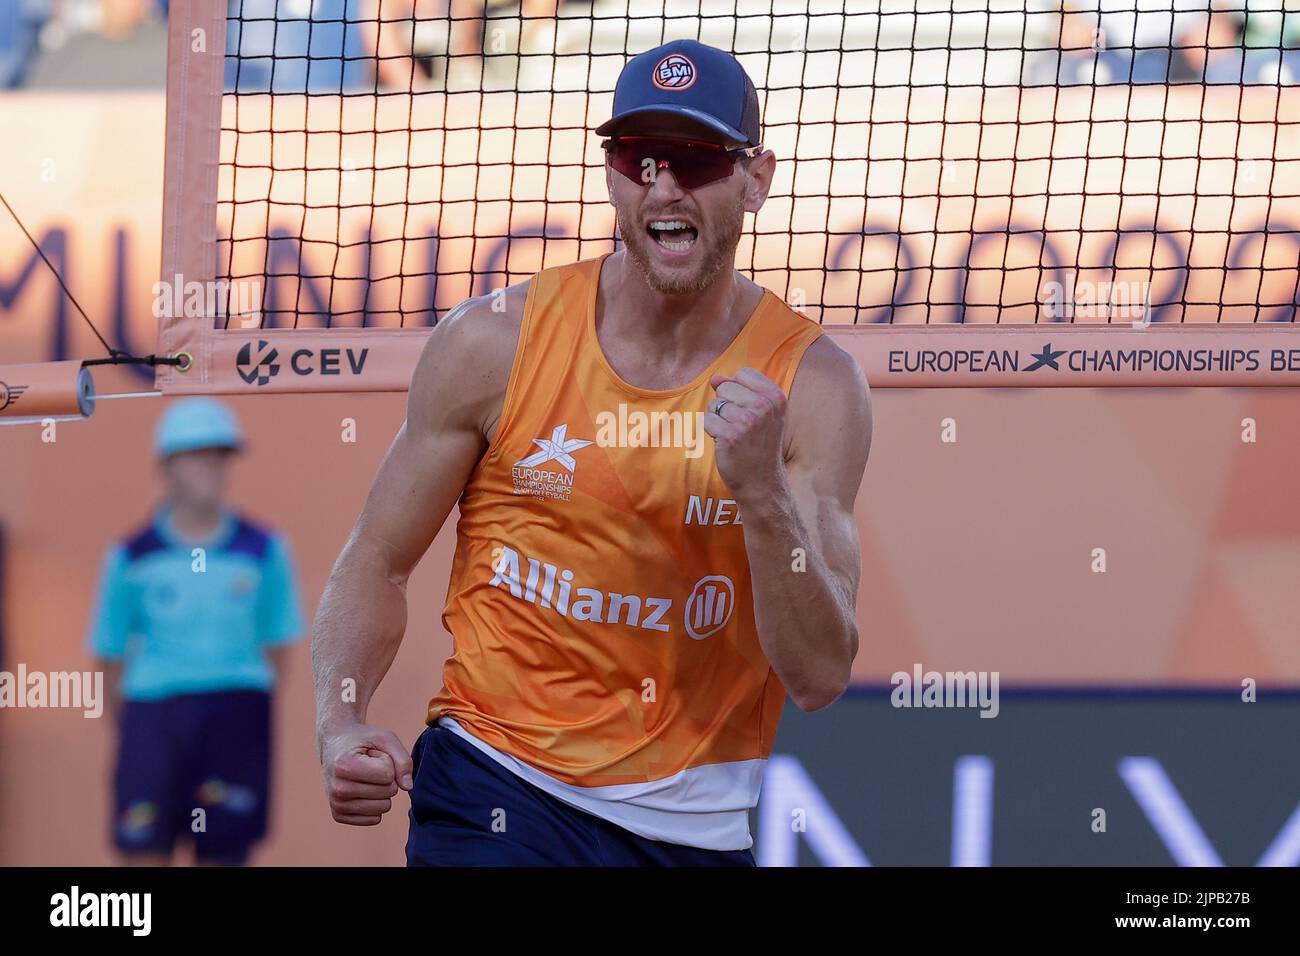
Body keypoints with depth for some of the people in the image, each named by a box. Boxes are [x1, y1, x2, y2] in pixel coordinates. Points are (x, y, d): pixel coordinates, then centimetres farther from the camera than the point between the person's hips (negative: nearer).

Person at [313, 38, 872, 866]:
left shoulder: (812, 384, -6)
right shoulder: (495, 342, -5)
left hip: (696, 823, 1)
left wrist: (763, 492, -24)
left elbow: (820, 676, -10)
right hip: (496, 793, -1)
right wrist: (341, 726, -14)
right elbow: (379, 563, 3)